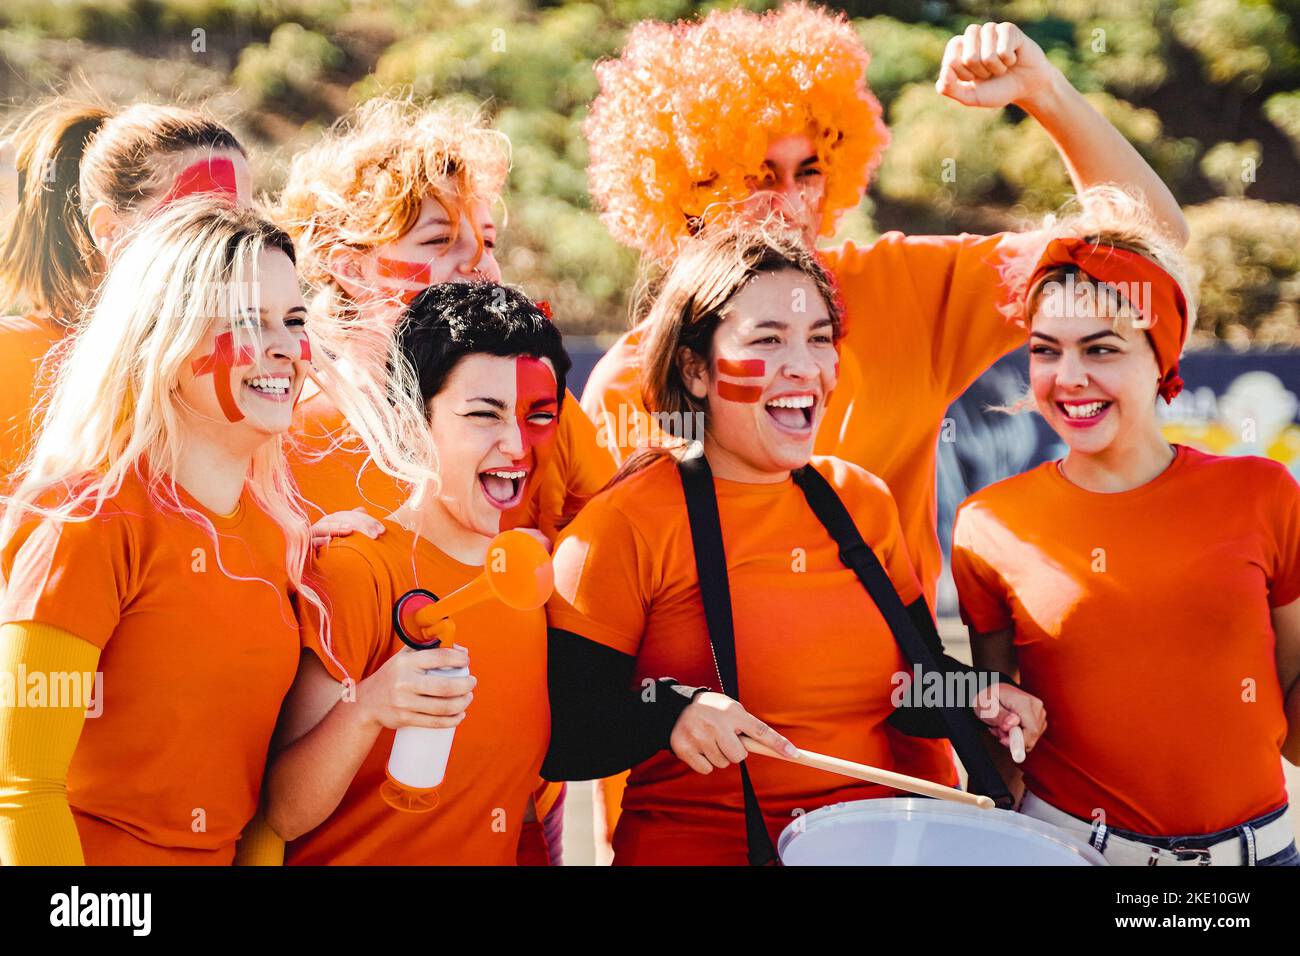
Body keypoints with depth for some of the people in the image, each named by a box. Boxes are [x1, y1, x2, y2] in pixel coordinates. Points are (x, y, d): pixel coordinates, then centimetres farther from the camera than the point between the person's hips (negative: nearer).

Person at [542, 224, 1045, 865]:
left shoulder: (863, 501, 10)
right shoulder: (625, 524, -7)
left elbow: (914, 671, 20)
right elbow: (558, 737, -9)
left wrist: (971, 695, 0)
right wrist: (670, 714, -26)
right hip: (697, 847, -5)